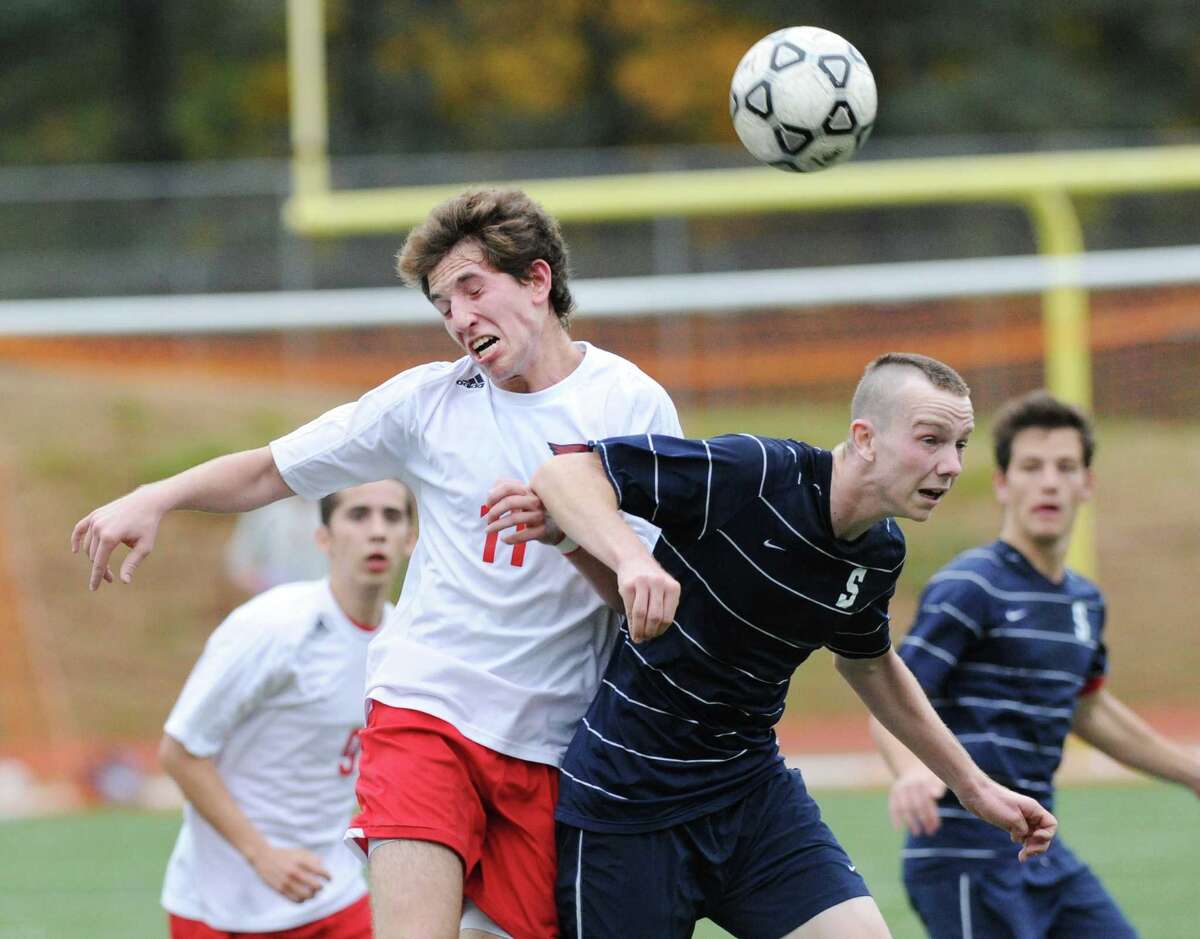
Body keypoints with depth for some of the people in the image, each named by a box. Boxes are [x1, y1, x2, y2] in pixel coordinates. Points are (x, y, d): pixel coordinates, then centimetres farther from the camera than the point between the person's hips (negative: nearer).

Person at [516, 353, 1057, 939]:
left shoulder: (881, 553, 1)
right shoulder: (752, 473, -22)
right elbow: (564, 473, -23)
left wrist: (973, 786, 26)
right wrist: (633, 560, -43)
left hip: (754, 788, 6)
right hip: (629, 796, -6)